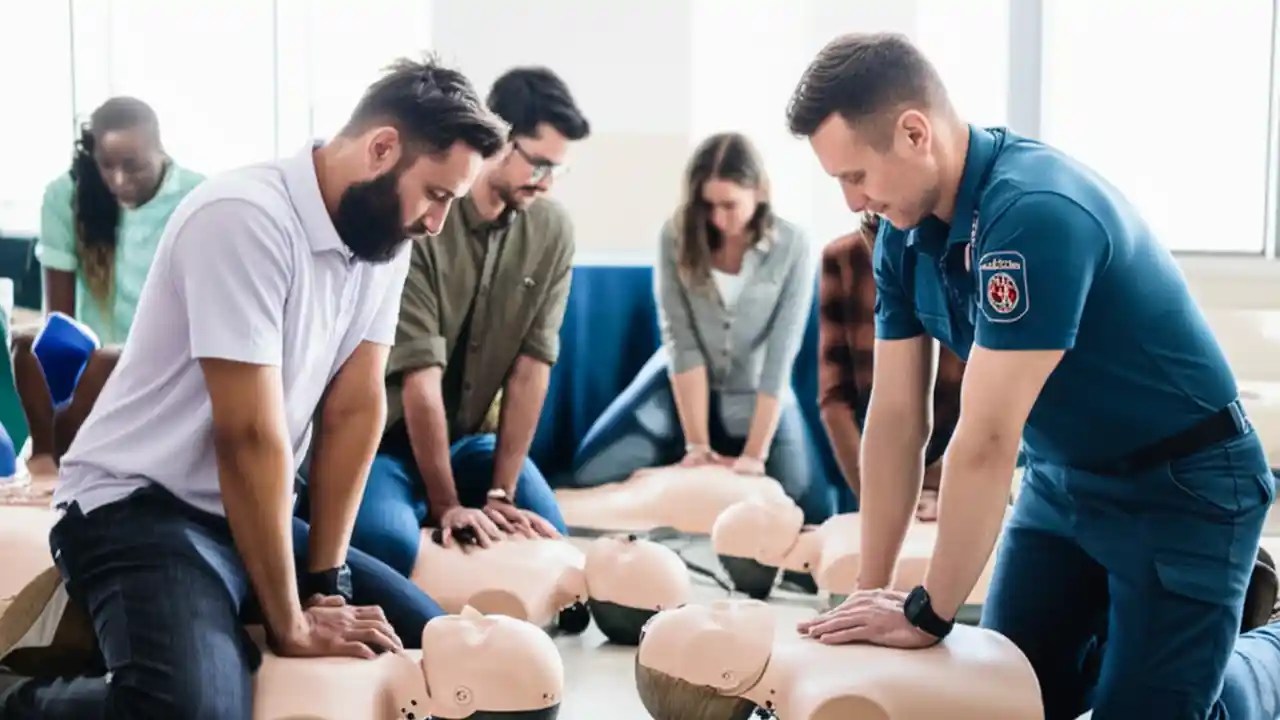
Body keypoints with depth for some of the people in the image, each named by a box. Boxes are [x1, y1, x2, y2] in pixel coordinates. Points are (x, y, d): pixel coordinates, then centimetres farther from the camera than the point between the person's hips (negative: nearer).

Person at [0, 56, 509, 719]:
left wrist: (325, 582, -5)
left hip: (256, 511, 8)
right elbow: (251, 438, -24)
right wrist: (290, 626, -18)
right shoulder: (245, 217, -24)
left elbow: (355, 410, 0)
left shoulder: (383, 239, 1)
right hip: (138, 507, -8)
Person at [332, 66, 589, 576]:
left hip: (471, 436, 5)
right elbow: (420, 373, -22)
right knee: (391, 545, -29)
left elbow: (532, 365, -8)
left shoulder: (553, 231, -7)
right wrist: (445, 505, -20)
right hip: (387, 435, -5)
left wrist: (500, 494, -12)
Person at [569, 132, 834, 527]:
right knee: (590, 474, -13)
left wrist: (755, 454, -22)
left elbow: (780, 355, -19)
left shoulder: (793, 247, -18)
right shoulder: (677, 236, -16)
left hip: (757, 396, -1)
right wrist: (697, 444, -21)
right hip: (680, 385, 1)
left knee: (813, 515, -15)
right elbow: (681, 341, -18)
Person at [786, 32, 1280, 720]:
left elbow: (985, 441, -30)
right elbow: (896, 417, -2)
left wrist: (928, 614, -23)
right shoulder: (906, 230, -5)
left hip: (1180, 488, -7)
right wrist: (870, 588, -3)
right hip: (1063, 480, 8)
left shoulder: (1036, 213, -32)